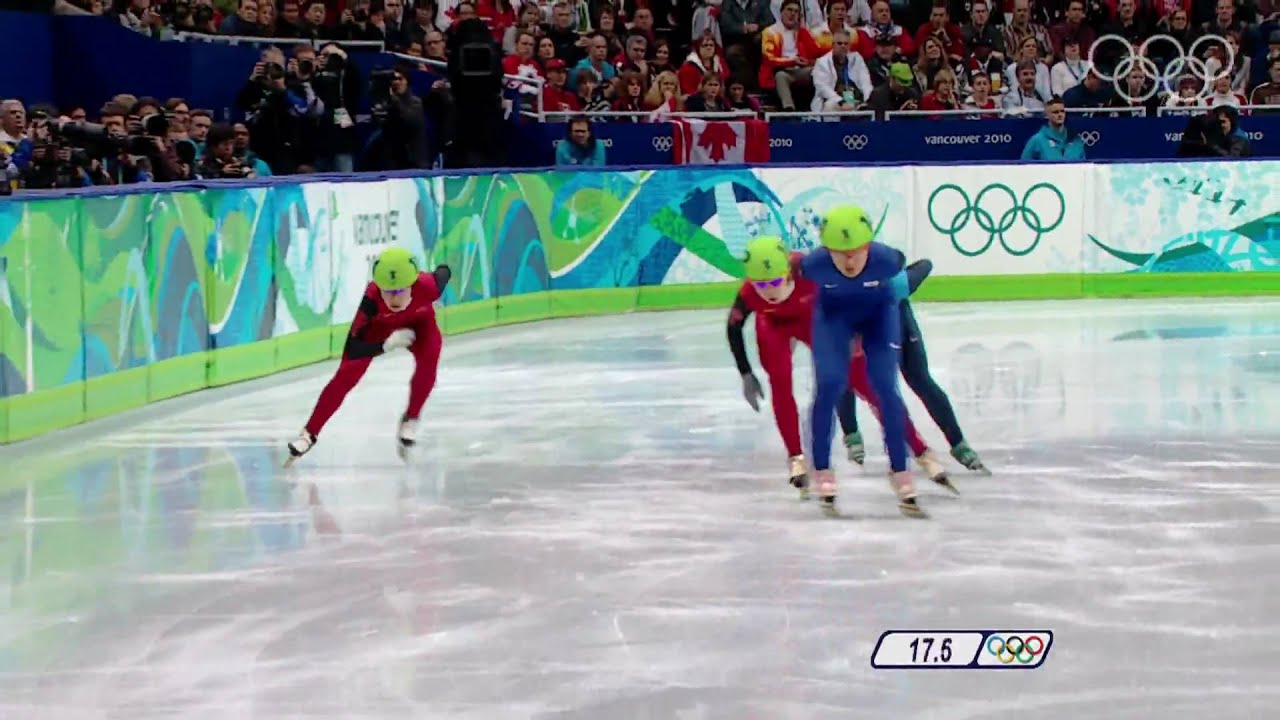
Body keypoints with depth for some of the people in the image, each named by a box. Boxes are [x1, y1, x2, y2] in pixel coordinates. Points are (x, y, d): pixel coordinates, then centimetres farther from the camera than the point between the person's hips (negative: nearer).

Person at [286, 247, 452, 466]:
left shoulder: (427, 286, -41)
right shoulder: (371, 300, -43)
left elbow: (443, 272, -15)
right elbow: (352, 349, -40)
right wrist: (387, 344, -52)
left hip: (418, 322, 1)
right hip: (378, 326, -1)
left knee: (428, 360, -27)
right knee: (347, 374, -12)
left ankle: (410, 420, -4)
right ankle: (309, 433, -1)